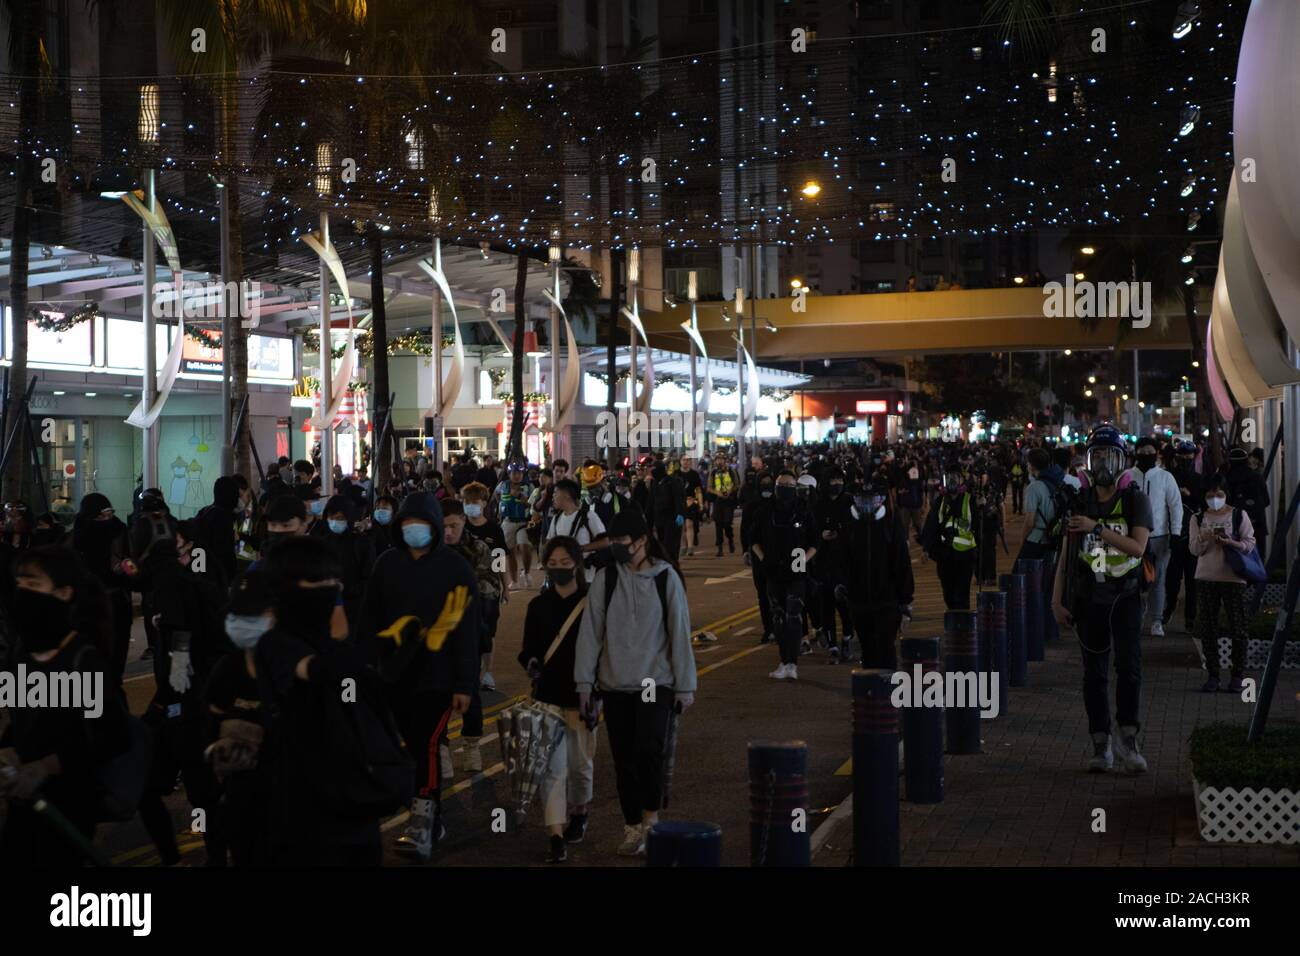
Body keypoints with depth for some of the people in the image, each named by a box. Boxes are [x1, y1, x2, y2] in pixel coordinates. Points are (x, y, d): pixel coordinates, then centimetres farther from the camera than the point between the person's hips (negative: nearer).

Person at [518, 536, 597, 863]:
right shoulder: (539, 605, 4)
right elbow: (528, 649, 8)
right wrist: (532, 665, -15)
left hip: (583, 696, -1)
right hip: (549, 696, 1)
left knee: (580, 764, 12)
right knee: (552, 767, -8)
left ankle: (579, 814, 40)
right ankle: (556, 838, -10)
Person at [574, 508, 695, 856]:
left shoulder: (666, 577, -3)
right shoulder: (605, 578, 2)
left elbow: (680, 634, -1)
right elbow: (590, 632, 2)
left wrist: (685, 686, -1)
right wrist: (584, 683, -1)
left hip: (656, 682, -3)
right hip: (615, 683, 3)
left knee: (649, 748, -19)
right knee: (624, 759, 5)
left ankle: (651, 816, 1)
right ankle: (633, 828, 17)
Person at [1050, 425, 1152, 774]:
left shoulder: (1136, 500, -2)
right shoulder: (1080, 503, 6)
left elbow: (1138, 547, -15)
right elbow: (1066, 555, 7)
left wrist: (1097, 529, -22)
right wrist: (1057, 600, 2)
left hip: (1125, 595, -2)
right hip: (1089, 598, 2)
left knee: (1129, 666, -13)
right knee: (1095, 673, 4)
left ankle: (1129, 742, -6)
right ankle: (1101, 746, 9)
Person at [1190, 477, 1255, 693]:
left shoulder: (1239, 515, 2)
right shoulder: (1198, 519, 9)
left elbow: (1249, 544, -1)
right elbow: (1194, 549, 4)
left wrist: (1230, 542, -18)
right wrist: (1203, 539, -16)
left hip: (1233, 578, -2)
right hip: (1206, 578, 2)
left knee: (1237, 627, -1)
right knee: (1207, 628, 2)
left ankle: (1237, 675, 6)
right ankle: (1212, 674, 9)